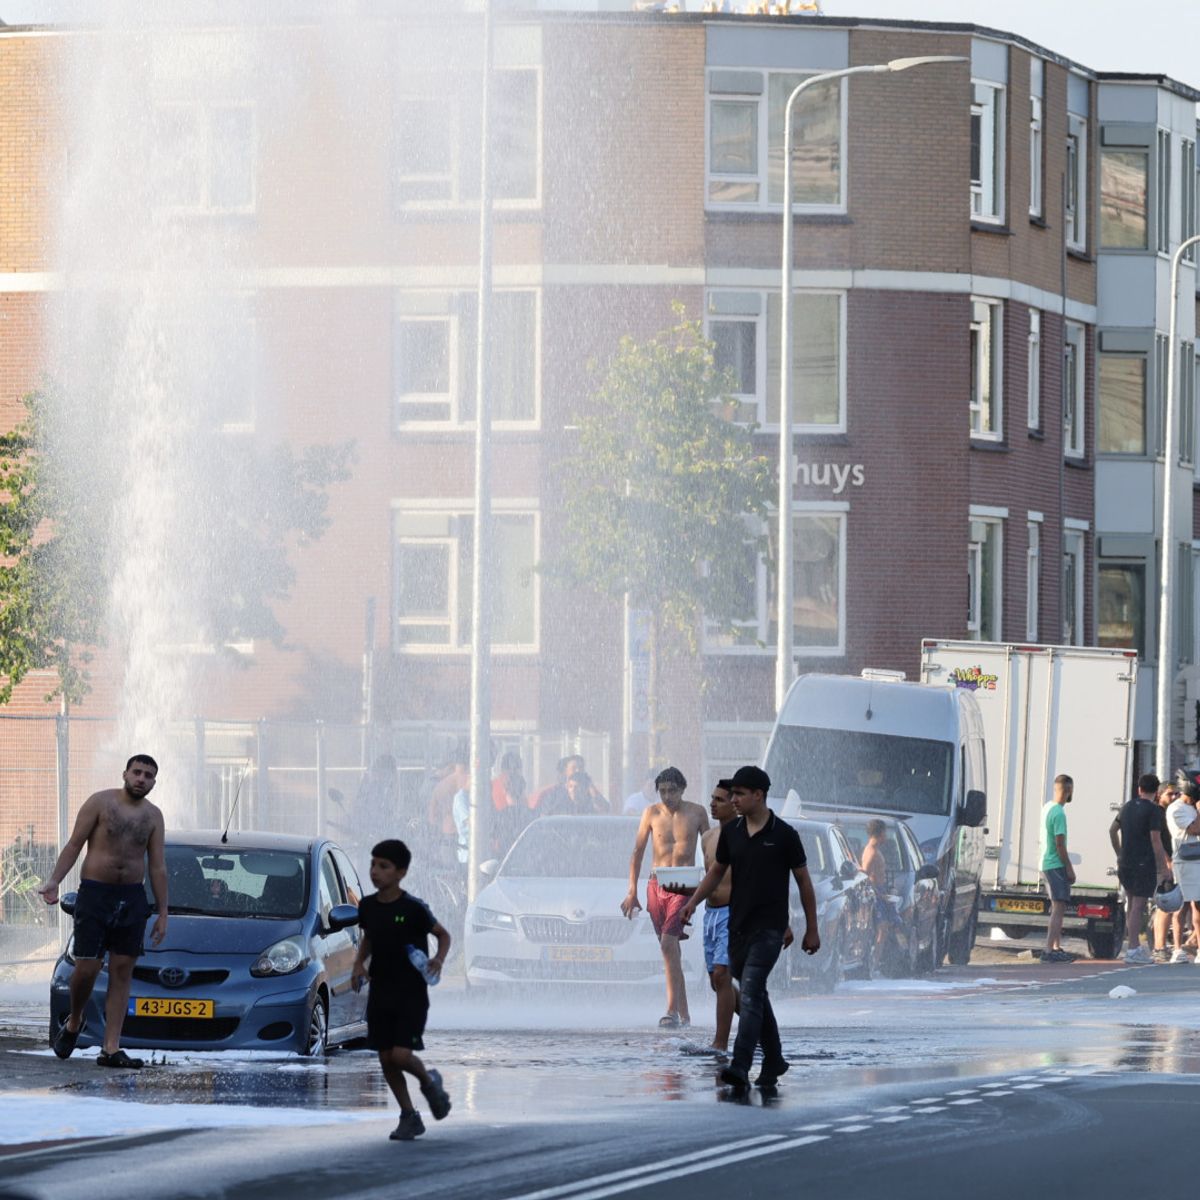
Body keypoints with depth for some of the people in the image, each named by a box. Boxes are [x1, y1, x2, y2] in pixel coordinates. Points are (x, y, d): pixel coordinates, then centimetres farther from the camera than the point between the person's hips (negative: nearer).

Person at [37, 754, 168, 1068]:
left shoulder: (153, 816, 9)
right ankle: (73, 1022, 21)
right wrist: (54, 881, -14)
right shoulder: (100, 803, -2)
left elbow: (158, 866, 11)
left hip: (132, 898, 3)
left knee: (122, 972, -1)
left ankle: (111, 1048, -2)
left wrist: (162, 912, 8)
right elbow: (74, 845, -3)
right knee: (87, 967, -8)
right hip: (95, 892, -3)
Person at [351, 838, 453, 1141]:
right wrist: (359, 964, 2)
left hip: (412, 994, -5)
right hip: (380, 993, 5)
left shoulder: (413, 908, -13)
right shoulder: (367, 906, 2)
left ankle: (429, 1081, 18)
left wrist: (439, 960, -18)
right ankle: (409, 1117, 18)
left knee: (401, 1055, -15)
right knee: (386, 1058, 4)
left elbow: (443, 934, 0)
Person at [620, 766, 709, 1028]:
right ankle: (683, 1014, 12)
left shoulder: (696, 813, 2)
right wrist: (632, 892, 3)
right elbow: (637, 853, 8)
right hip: (656, 885, 3)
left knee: (668, 944, -19)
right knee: (671, 950, 6)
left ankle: (672, 1011, -21)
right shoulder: (652, 813, 5)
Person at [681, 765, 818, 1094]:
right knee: (754, 996, 14)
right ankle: (773, 1061, 28)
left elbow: (803, 882, -1)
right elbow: (717, 871, 17)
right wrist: (693, 901, 1)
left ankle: (740, 1067, -26)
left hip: (769, 927, -6)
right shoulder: (730, 831, 6)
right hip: (738, 926, 6)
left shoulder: (783, 835, -8)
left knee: (751, 993, -18)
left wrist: (811, 930, 0)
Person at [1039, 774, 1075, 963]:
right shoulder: (1059, 813, -17)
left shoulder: (1047, 808, 11)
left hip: (1046, 864, 10)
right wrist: (1069, 868, -13)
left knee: (1058, 908, 17)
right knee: (1058, 908, -10)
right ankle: (1049, 950, -16)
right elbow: (1060, 844, -19)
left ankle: (1056, 948, 23)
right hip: (1057, 866, -10)